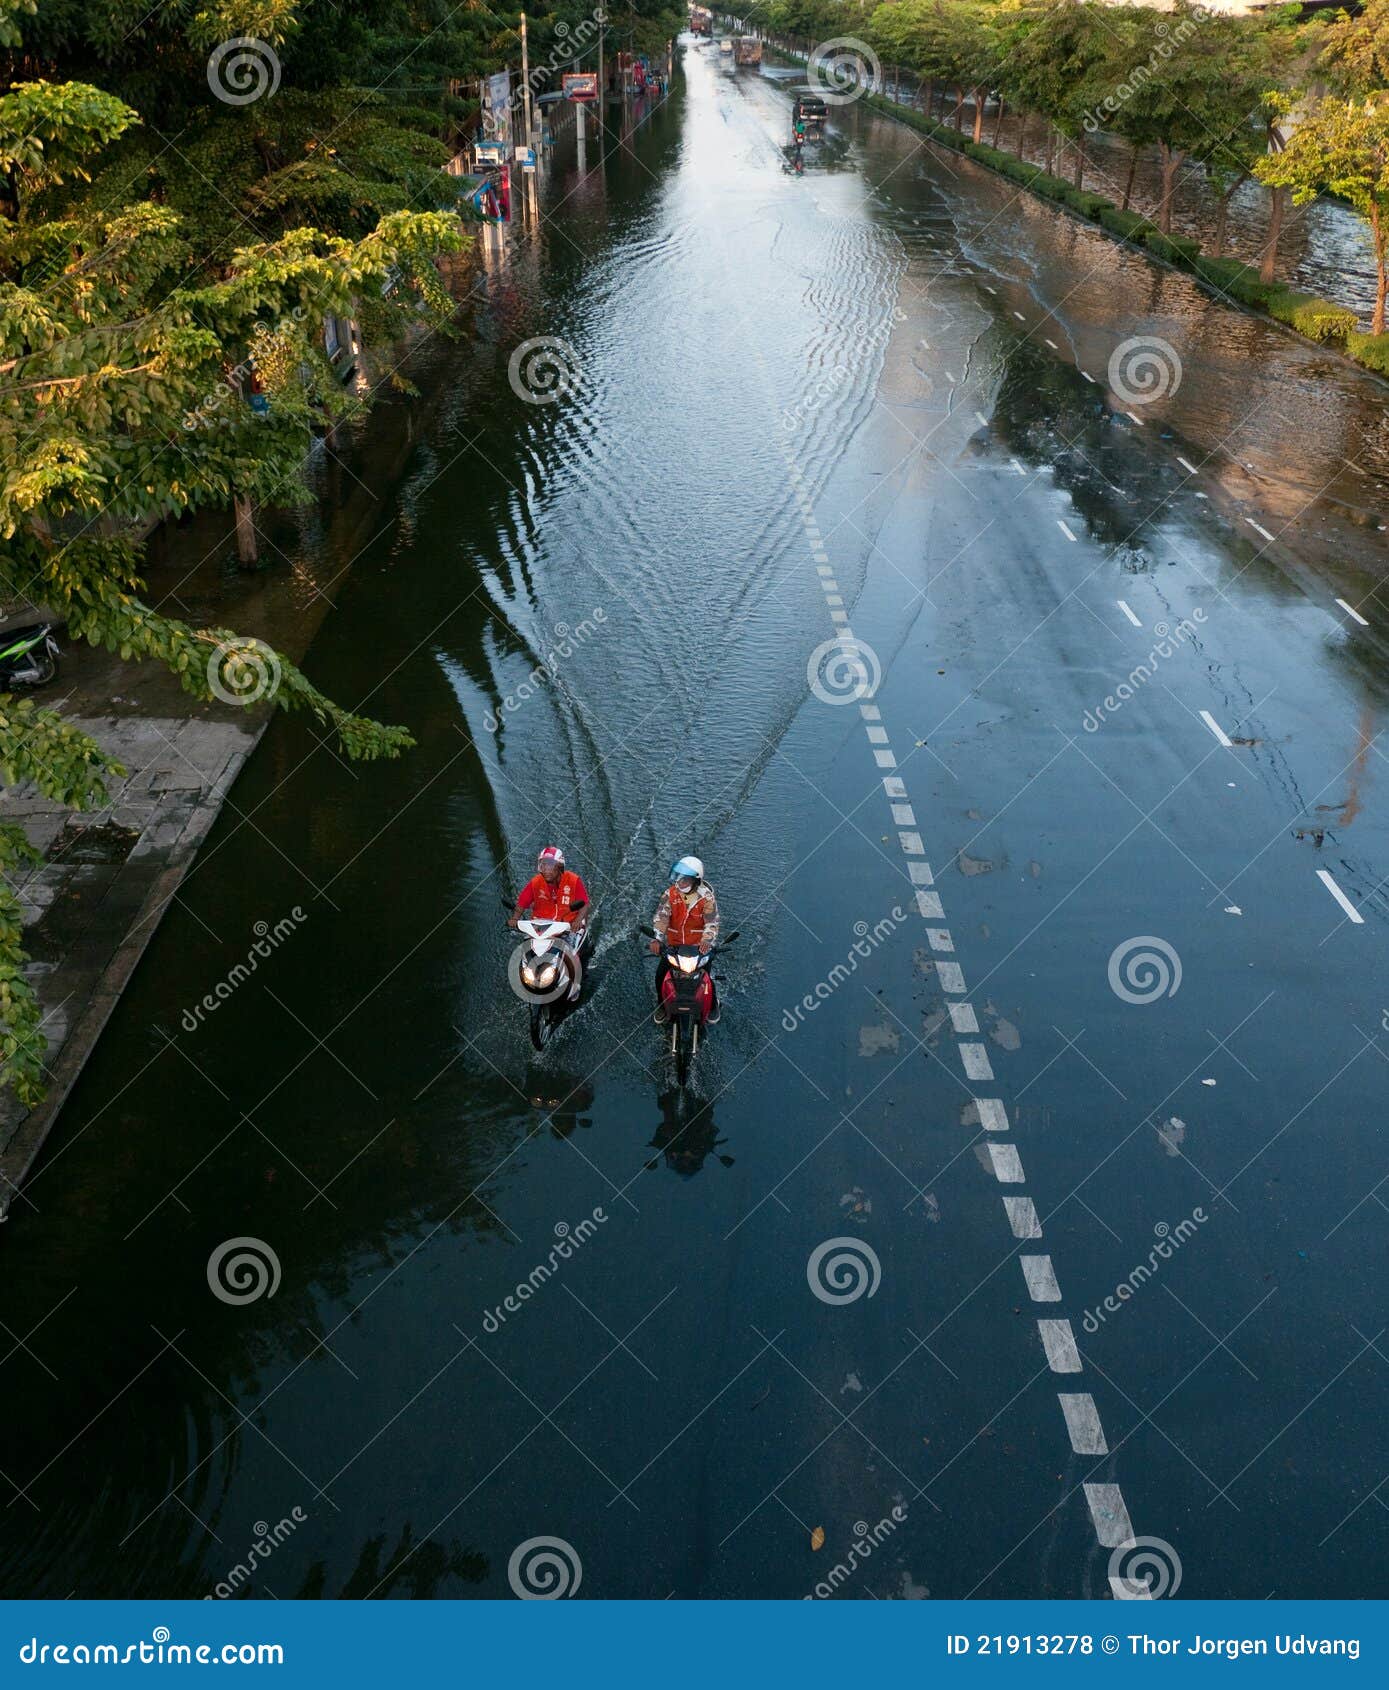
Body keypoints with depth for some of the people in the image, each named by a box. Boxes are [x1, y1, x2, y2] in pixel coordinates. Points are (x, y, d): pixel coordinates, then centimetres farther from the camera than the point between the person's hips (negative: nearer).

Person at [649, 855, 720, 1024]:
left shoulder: (706, 897, -14)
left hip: (698, 945, -2)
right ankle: (662, 1005, 24)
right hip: (673, 944, 2)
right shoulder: (670, 894, -9)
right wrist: (657, 938, -33)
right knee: (660, 975, -4)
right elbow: (660, 916, -17)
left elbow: (712, 922, -18)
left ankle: (713, 1004, 25)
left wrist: (707, 941, -37)